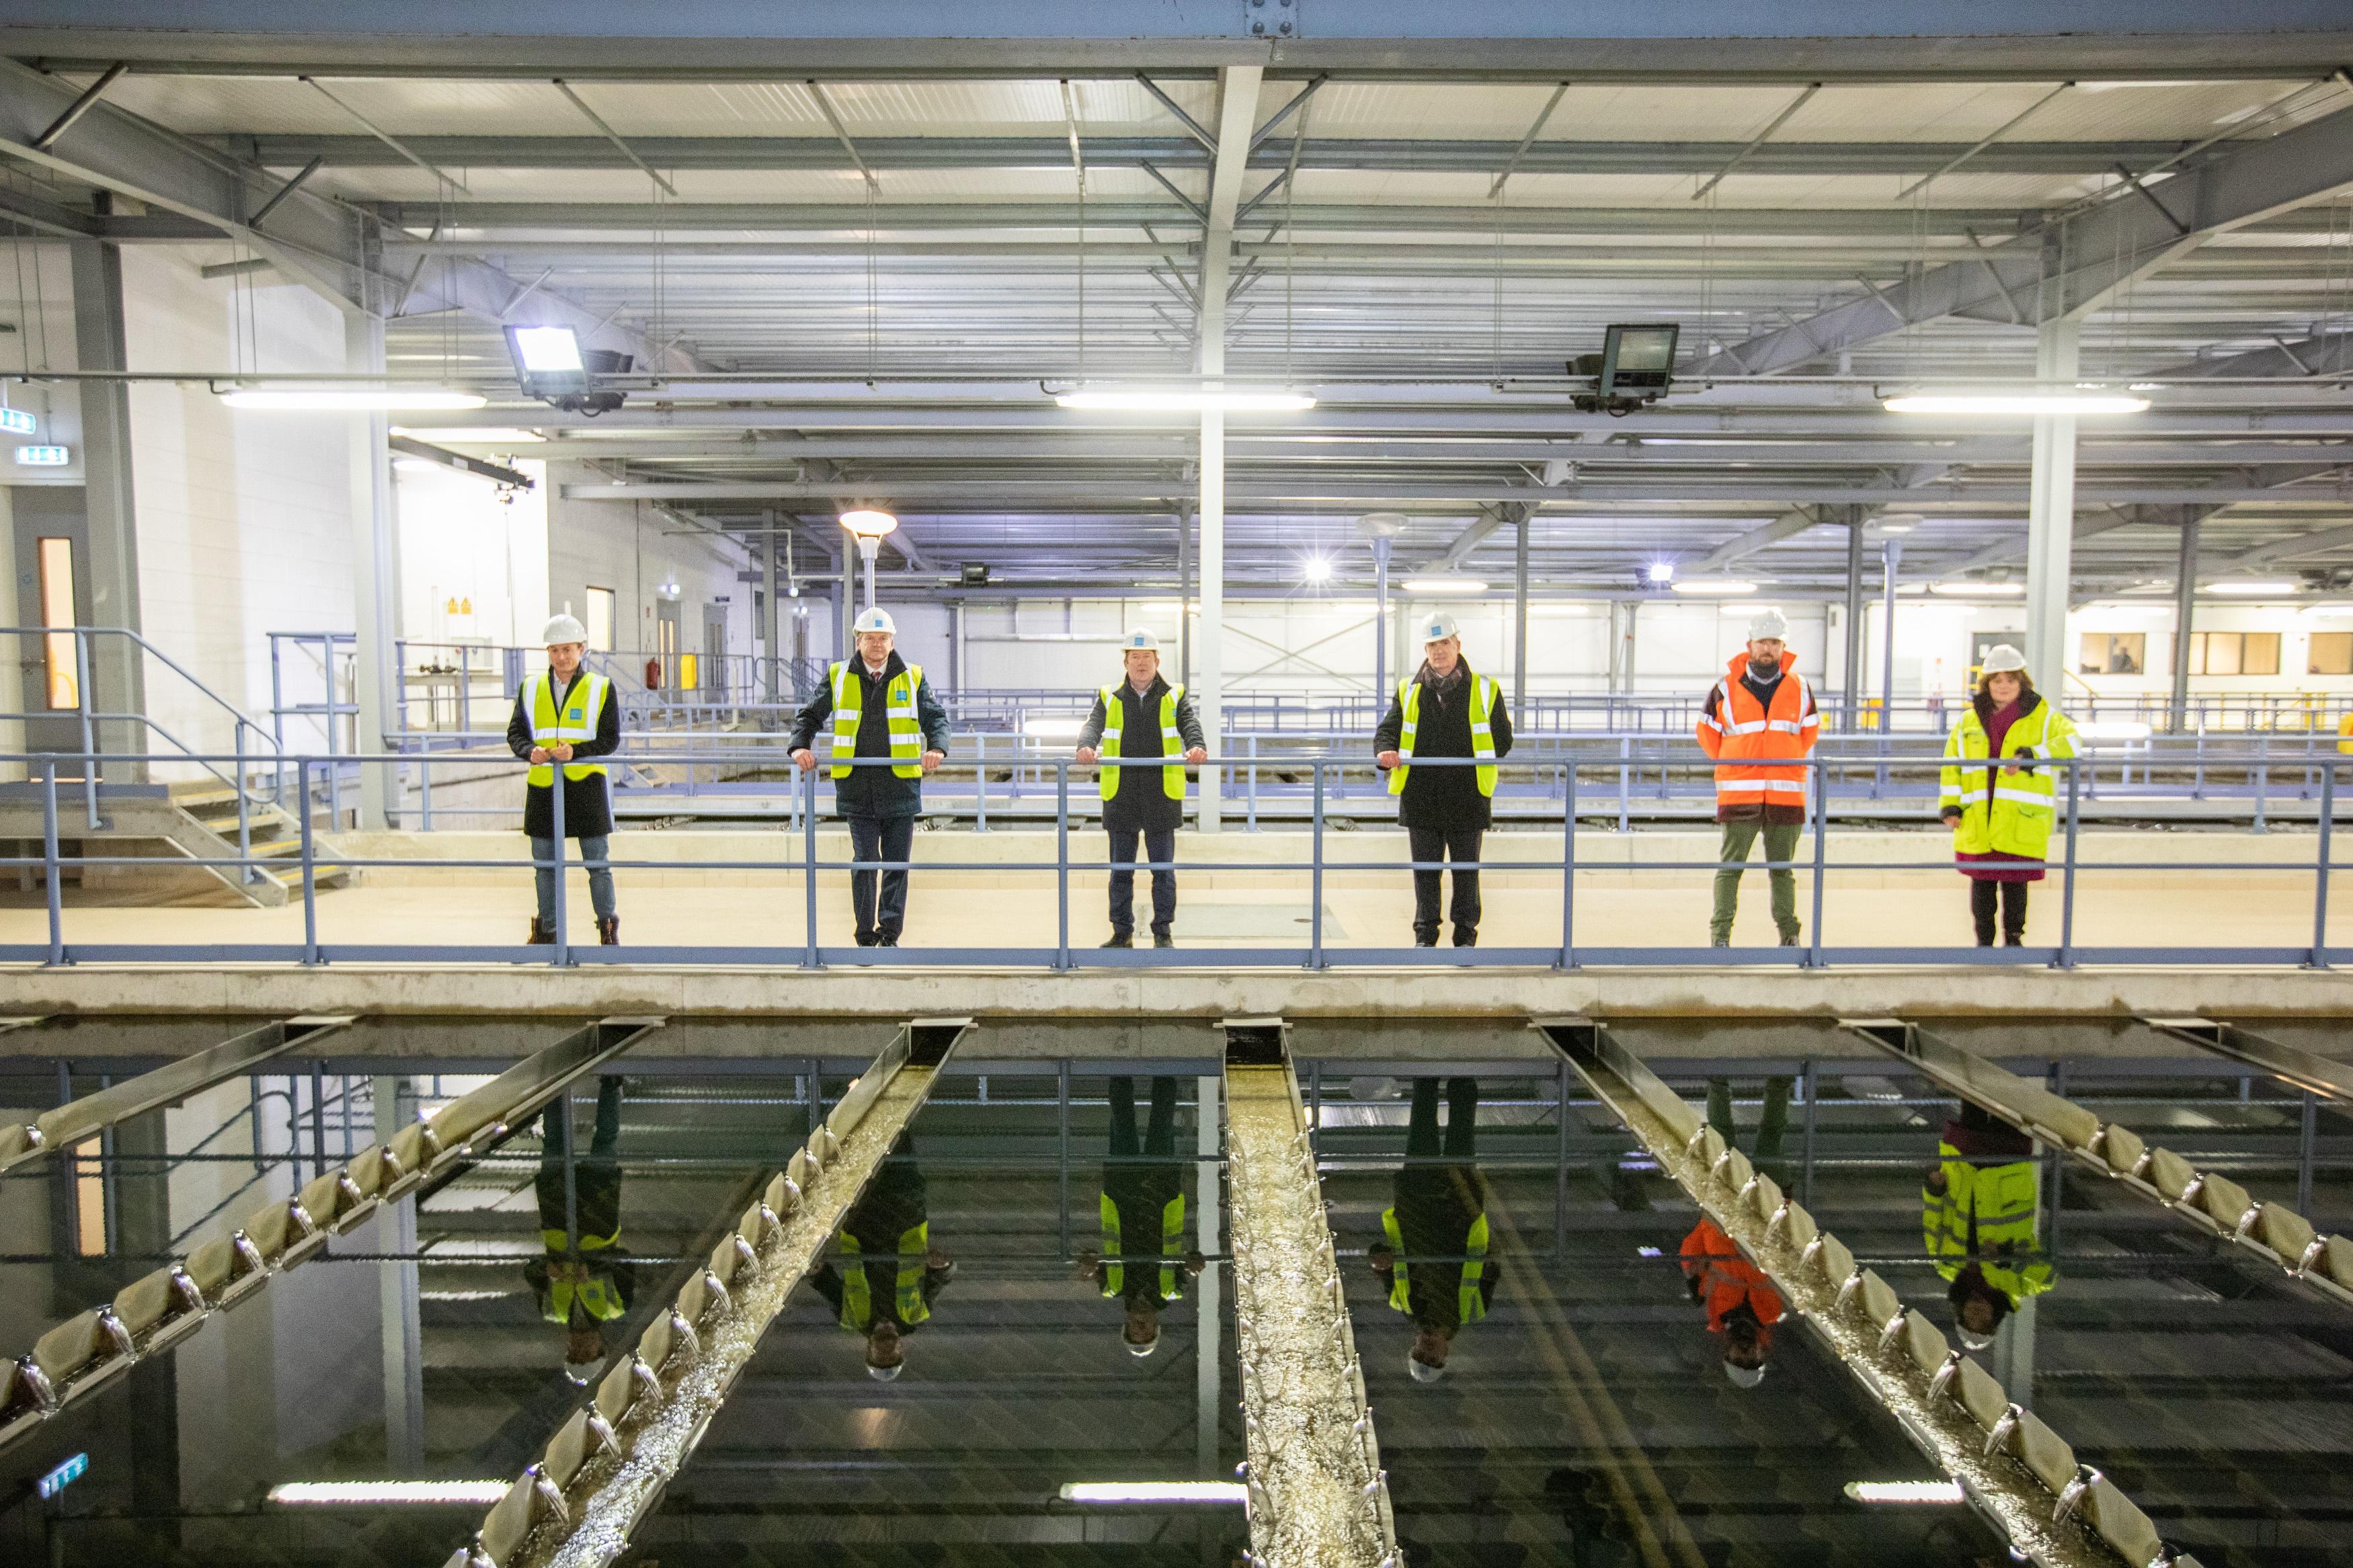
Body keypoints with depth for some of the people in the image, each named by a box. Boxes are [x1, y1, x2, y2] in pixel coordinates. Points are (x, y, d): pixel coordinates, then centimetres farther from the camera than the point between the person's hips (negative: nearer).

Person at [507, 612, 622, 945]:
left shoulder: (601, 688, 1)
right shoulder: (531, 688, 10)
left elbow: (610, 740, -3)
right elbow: (515, 733, 9)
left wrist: (576, 751, -20)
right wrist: (531, 751, -13)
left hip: (586, 784, -3)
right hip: (543, 787, 3)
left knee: (597, 864, 0)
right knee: (545, 865, 10)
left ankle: (608, 927, 13)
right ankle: (546, 931, 22)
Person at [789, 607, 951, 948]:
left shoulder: (912, 677, 8)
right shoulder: (838, 677, 8)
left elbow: (936, 718, 5)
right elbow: (809, 717, 11)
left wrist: (937, 748, -16)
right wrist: (800, 747, -8)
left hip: (900, 783, 0)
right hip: (856, 784, 0)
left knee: (897, 862, 4)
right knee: (864, 860, -1)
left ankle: (890, 933, 14)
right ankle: (866, 935, 7)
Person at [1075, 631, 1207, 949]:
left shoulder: (1175, 696, 8)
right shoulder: (1109, 697, 9)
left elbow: (1190, 724, -7)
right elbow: (1094, 725, -6)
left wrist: (1196, 746, -30)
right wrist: (1087, 746, -29)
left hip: (1161, 796, -1)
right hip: (1121, 797, 1)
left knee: (1164, 869, 4)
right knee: (1120, 869, 7)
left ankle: (1164, 932, 13)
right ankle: (1122, 932, 16)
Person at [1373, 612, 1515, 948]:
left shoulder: (1484, 690, 5)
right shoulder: (1408, 691, 9)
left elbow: (1502, 741, 9)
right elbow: (1388, 729, 7)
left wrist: (1478, 759, -5)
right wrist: (1386, 751, -13)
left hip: (1467, 795, -1)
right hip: (1421, 796, 1)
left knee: (1466, 869, 6)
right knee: (1425, 869, 7)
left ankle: (1465, 937, 17)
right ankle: (1425, 936, 17)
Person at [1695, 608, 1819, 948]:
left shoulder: (1799, 687, 7)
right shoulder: (1727, 687, 1)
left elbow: (1810, 730, 23)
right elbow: (1706, 730, 13)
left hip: (1786, 792, 2)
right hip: (1739, 792, -2)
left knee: (1783, 868, 9)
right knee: (1730, 865, -4)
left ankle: (1789, 933, 17)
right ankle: (1720, 933, -1)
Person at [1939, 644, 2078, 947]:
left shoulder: (2043, 718, 4)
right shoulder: (1969, 721, 13)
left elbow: (2070, 741, -11)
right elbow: (1951, 764, 16)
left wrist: (2032, 756, -23)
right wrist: (1950, 805, 8)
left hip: (2021, 820, -2)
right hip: (1977, 821, 3)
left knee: (2015, 883, 3)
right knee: (1981, 883, 7)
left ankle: (2013, 937, 21)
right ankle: (1983, 940, 20)